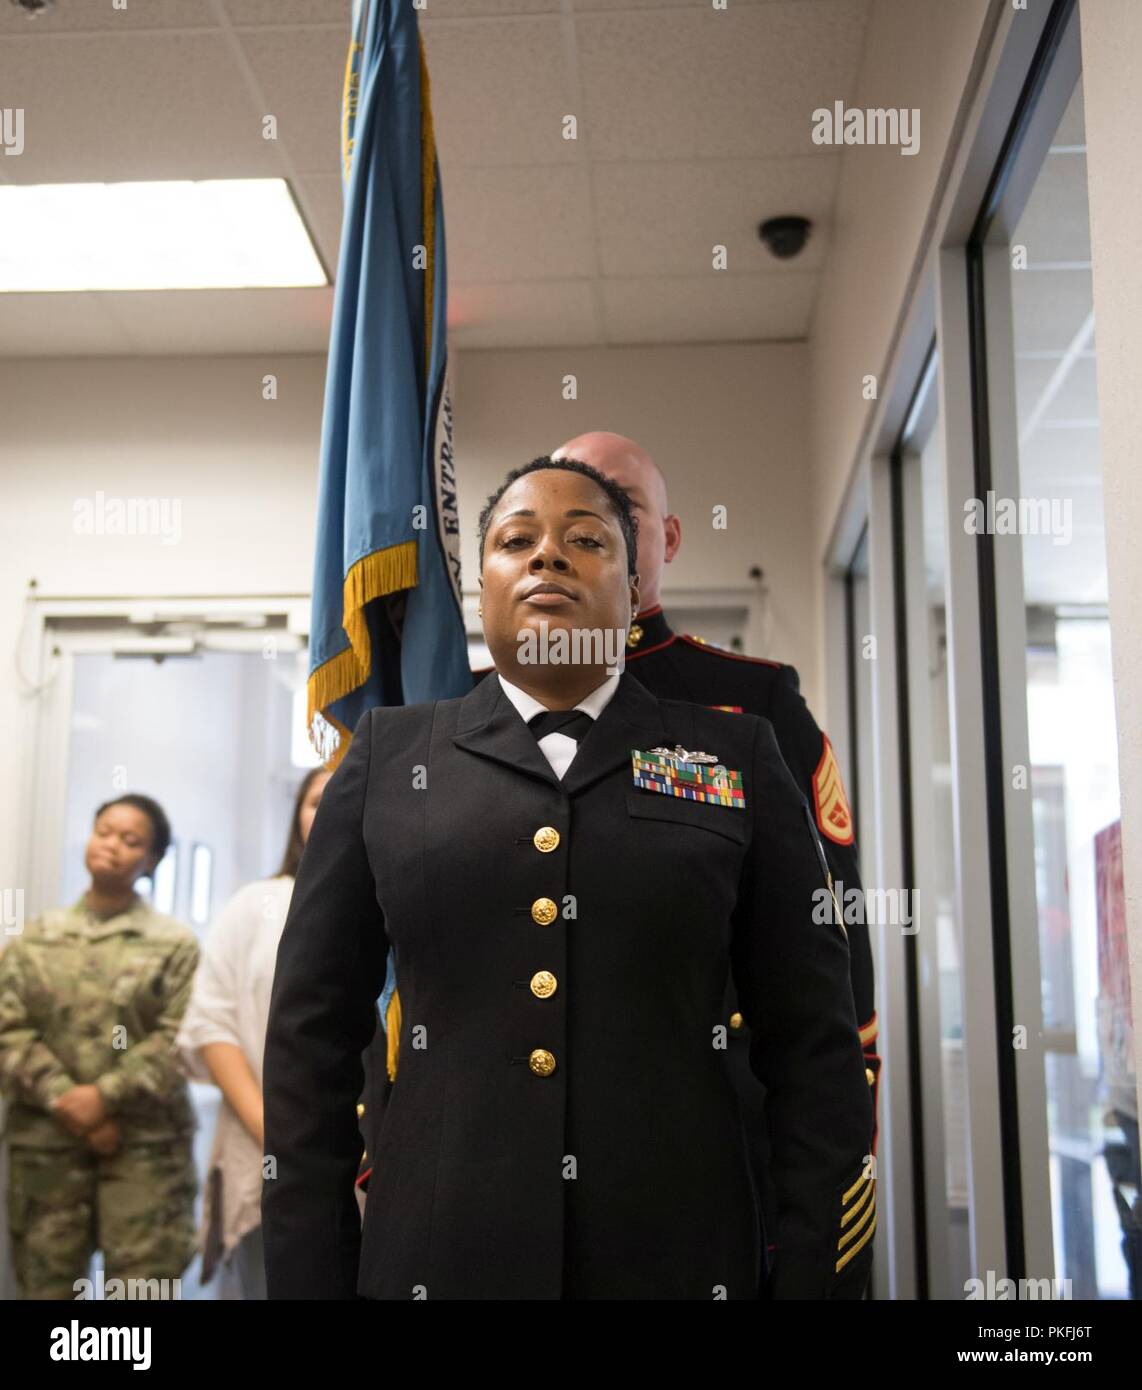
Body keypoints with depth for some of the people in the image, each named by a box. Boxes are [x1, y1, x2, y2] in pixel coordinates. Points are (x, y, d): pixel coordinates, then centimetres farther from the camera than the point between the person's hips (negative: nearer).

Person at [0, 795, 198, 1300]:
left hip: (145, 1144, -2)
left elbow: (179, 1040, -6)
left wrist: (105, 1095, -15)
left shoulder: (175, 943, 4)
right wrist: (64, 1101, -11)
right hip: (45, 1140, 3)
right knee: (46, 1283, 8)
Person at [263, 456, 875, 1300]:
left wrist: (815, 1275, -3)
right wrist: (307, 1269, 1)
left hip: (679, 1257, 0)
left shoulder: (737, 756, 4)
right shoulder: (389, 753, 5)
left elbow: (812, 1042, 2)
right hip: (436, 1253, 1)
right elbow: (315, 1029, 5)